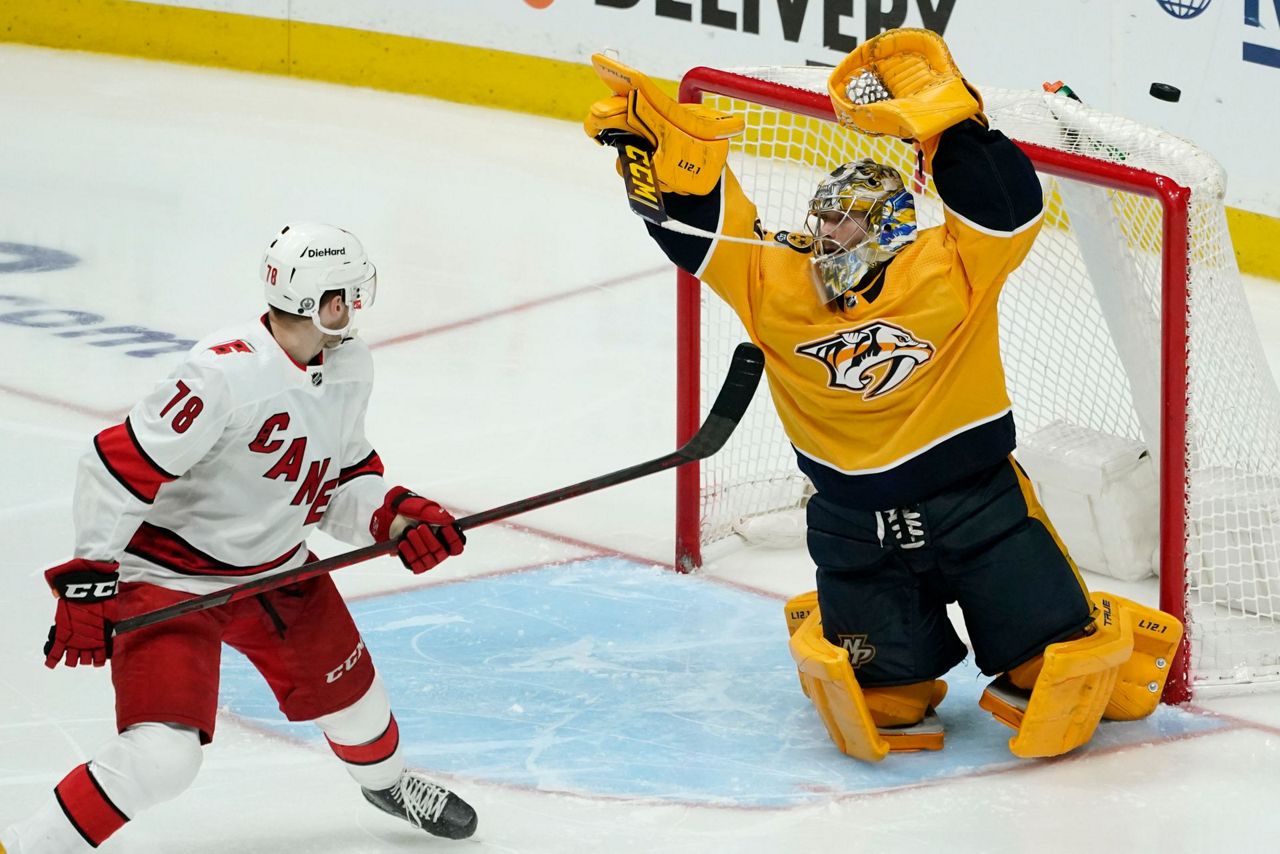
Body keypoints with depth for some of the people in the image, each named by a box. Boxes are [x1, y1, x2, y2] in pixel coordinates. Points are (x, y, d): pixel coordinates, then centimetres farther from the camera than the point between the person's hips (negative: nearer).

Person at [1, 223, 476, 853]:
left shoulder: (349, 365, -4)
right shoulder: (225, 374, -31)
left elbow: (340, 476, 10)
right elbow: (119, 465, -28)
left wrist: (395, 518, -9)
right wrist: (88, 581, -27)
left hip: (276, 566, 8)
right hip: (169, 577, -8)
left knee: (345, 687, 22)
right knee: (162, 755, -22)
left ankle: (386, 780, 56)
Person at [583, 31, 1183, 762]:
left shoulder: (951, 270, -11)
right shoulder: (778, 282, -2)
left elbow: (1010, 202, -23)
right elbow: (694, 220, -3)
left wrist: (944, 118, -28)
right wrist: (647, 134, -16)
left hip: (977, 503, -2)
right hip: (858, 528, 2)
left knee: (1050, 645, -7)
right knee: (875, 679, -9)